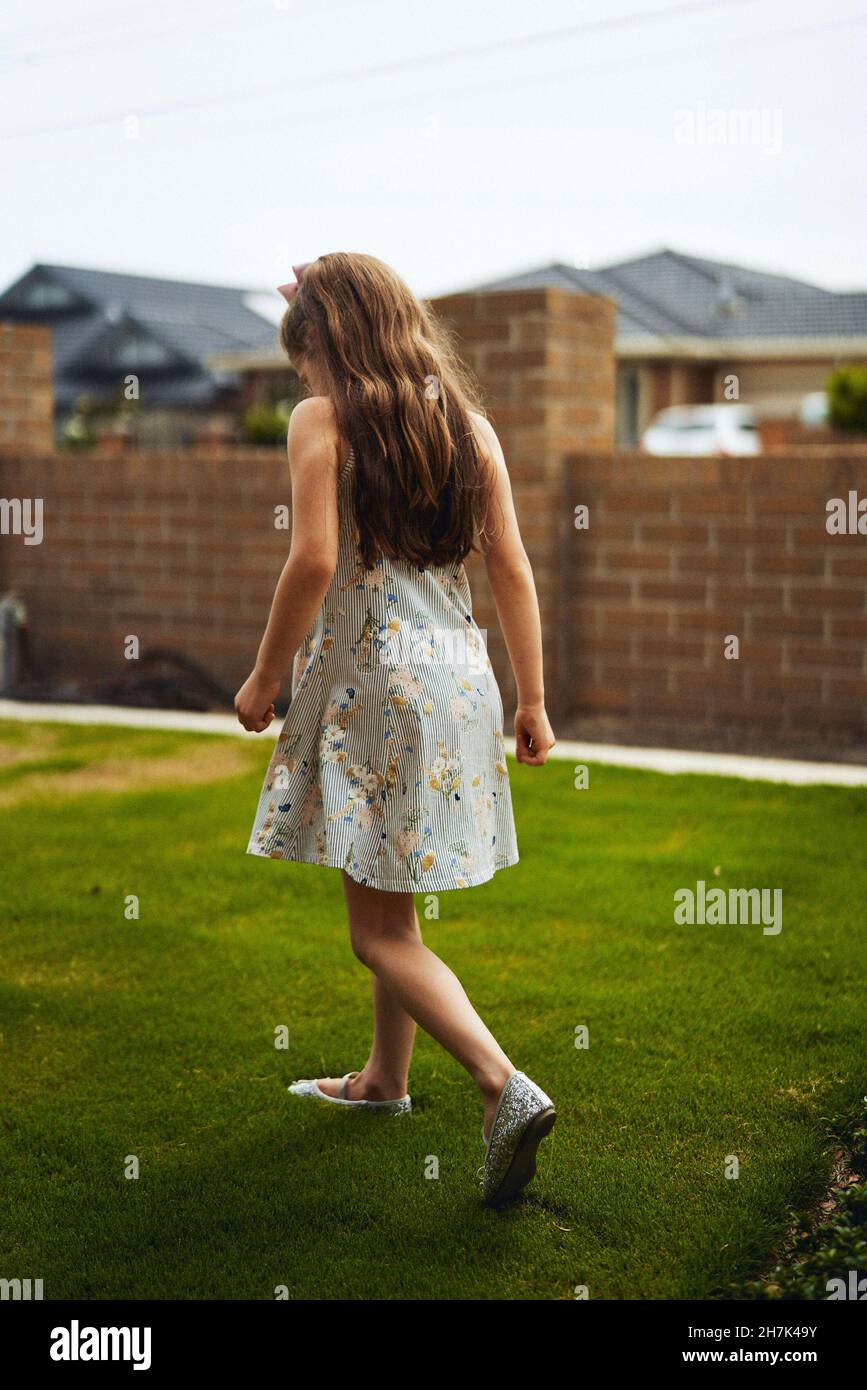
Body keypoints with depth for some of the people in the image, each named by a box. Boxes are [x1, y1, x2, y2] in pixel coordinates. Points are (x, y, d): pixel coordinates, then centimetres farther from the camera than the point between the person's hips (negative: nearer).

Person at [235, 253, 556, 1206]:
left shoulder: (322, 421, -7)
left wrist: (264, 680, -6)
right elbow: (512, 570, 5)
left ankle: (506, 1088, -17)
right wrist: (532, 702, 10)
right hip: (458, 677, 7)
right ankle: (384, 1079, 36)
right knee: (393, 902, 21)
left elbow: (314, 561, -18)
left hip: (368, 681, -7)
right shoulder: (468, 423, 8)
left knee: (381, 932, -2)